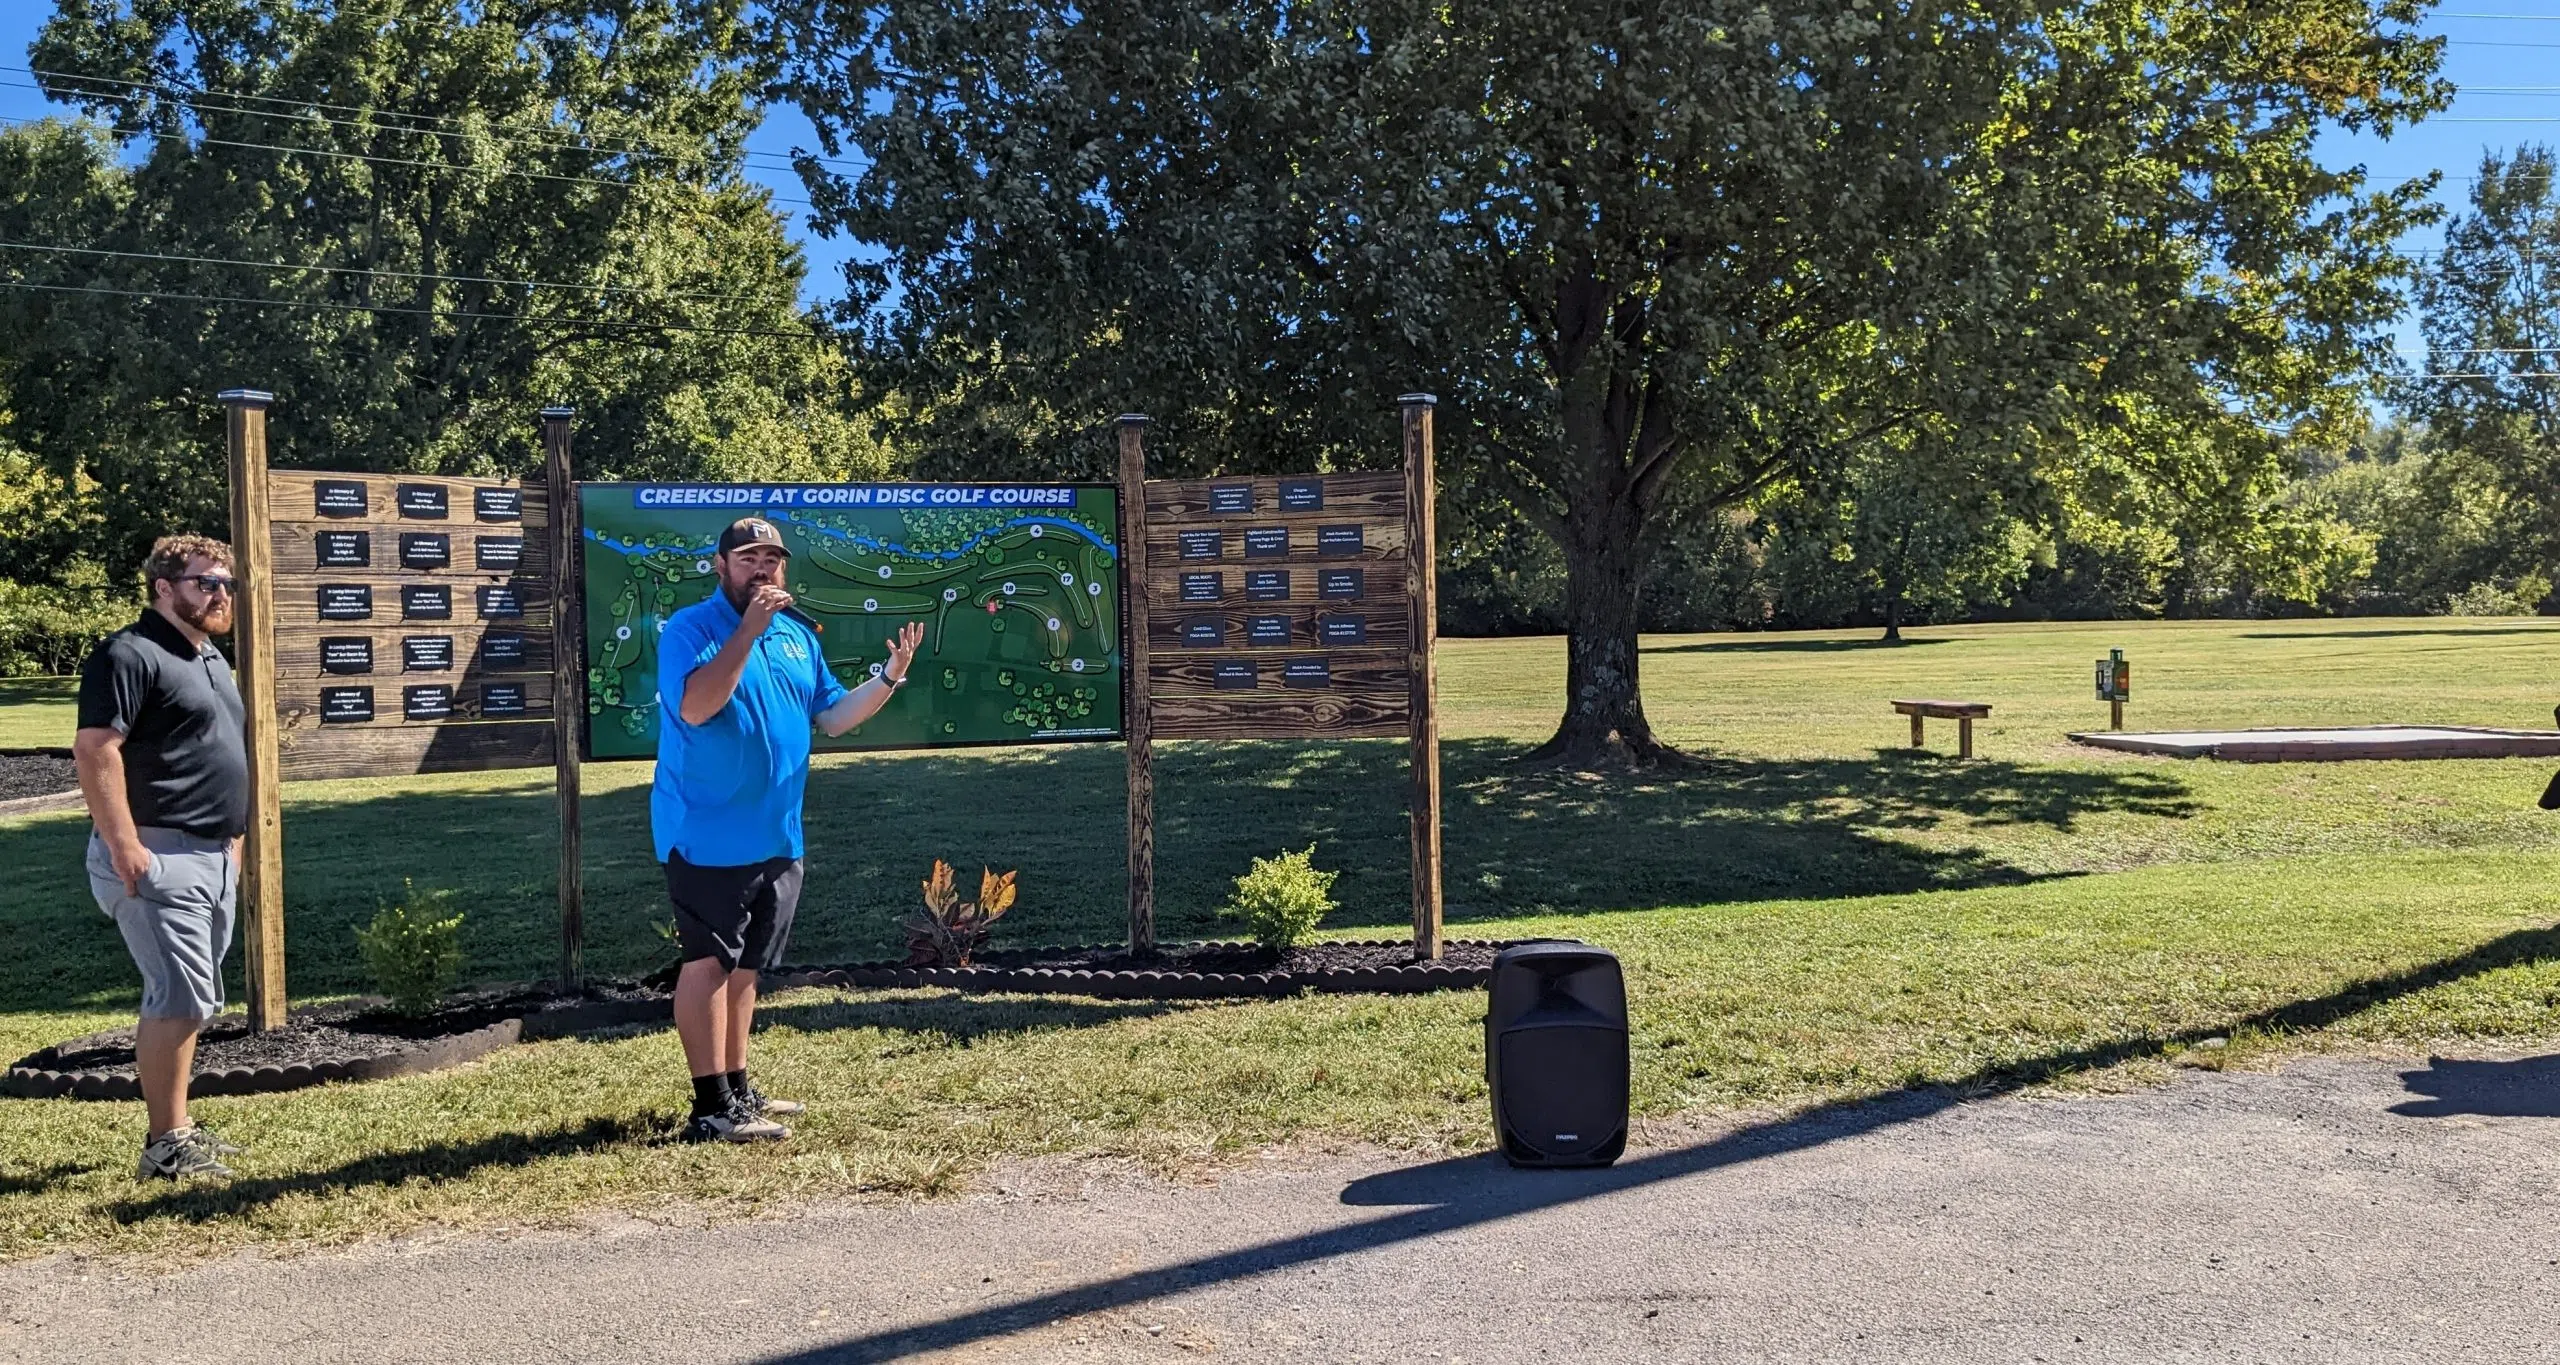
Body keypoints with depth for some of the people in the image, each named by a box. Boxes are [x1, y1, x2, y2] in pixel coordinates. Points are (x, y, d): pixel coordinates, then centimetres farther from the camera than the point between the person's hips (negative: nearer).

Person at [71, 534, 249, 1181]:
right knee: (179, 997, -11)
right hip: (157, 857, -10)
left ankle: (178, 1129, 23)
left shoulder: (210, 659, 18)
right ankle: (165, 1146, -5)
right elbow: (95, 751, -20)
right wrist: (124, 847, -25)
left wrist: (232, 840, 22)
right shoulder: (129, 654, -11)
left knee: (192, 1000, 14)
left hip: (210, 858, 10)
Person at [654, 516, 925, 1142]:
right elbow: (694, 707, -25)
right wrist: (748, 631, -28)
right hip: (708, 837, -7)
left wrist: (891, 675, 1)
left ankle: (738, 1089, 26)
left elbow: (833, 715, 16)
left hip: (776, 838, 7)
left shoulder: (798, 635, 12)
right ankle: (711, 1109, -2)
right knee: (708, 963, -6)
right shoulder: (690, 629, -9)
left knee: (743, 967, 16)